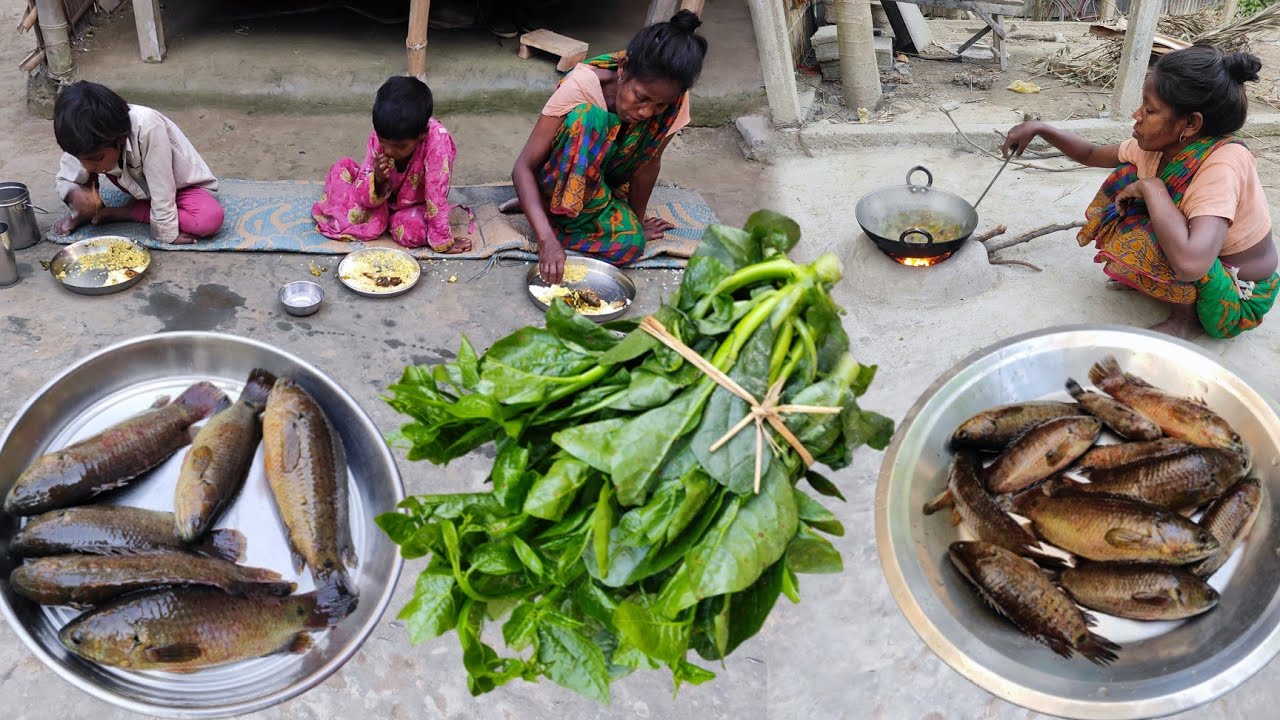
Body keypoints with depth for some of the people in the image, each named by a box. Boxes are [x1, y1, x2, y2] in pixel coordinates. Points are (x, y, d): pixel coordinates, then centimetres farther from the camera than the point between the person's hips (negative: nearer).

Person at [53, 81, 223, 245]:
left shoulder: (147, 128, -40)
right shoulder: (86, 139, -23)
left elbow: (161, 191, -33)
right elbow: (65, 179, -11)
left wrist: (166, 235, -26)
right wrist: (76, 194, -32)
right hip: (139, 186, 3)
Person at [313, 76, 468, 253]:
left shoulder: (437, 140, -36)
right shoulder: (379, 136, -24)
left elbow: (436, 196, -33)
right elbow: (365, 196, -17)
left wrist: (442, 243, -30)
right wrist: (377, 180, -38)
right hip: (383, 199, 2)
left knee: (413, 231, -34)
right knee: (342, 168, -19)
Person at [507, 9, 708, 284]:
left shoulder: (673, 100, -23)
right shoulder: (581, 85, -32)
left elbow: (648, 163, -9)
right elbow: (523, 168, -32)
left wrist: (636, 222, -1)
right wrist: (547, 239, -44)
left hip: (604, 184, 4)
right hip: (560, 177, -4)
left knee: (630, 243, -29)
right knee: (588, 117, -35)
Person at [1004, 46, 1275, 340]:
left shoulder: (1223, 163, -33)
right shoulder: (1161, 144, -11)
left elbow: (1189, 262, -48)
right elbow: (1092, 154, 9)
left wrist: (1151, 187, -35)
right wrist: (1040, 129, -6)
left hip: (1238, 298, -7)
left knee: (1136, 237, -29)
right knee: (1127, 178, 0)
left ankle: (1186, 317, -6)